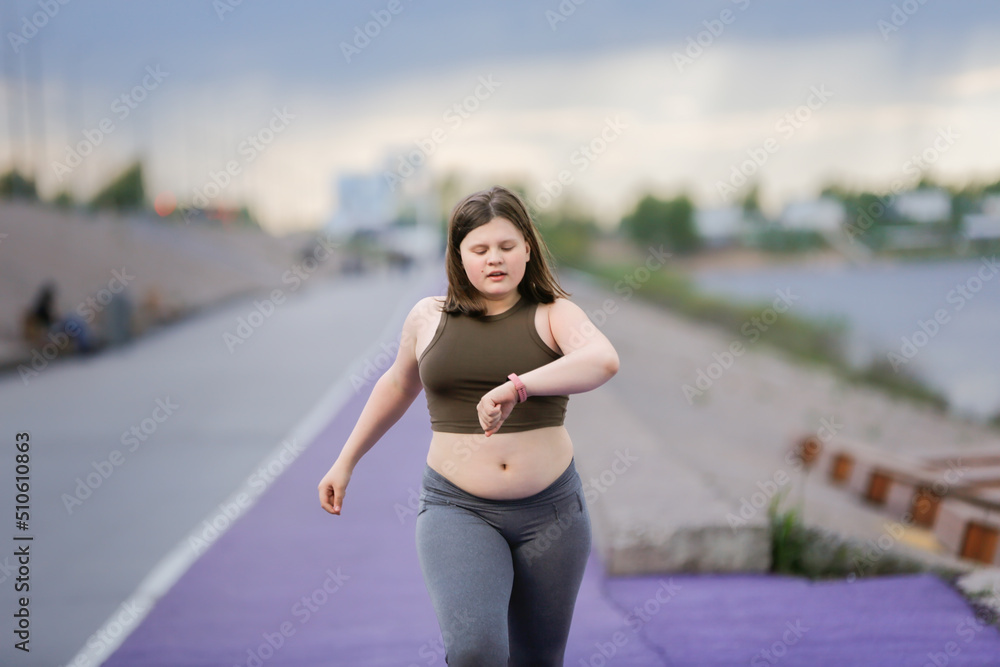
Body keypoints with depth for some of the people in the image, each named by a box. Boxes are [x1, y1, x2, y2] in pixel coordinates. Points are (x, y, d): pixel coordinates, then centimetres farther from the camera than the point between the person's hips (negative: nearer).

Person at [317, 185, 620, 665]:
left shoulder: (553, 315, -2)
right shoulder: (429, 317, 5)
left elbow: (603, 361, -23)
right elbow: (398, 385, 23)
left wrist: (518, 386, -37)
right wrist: (345, 462, 28)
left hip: (550, 511, 0)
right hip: (458, 509, 0)